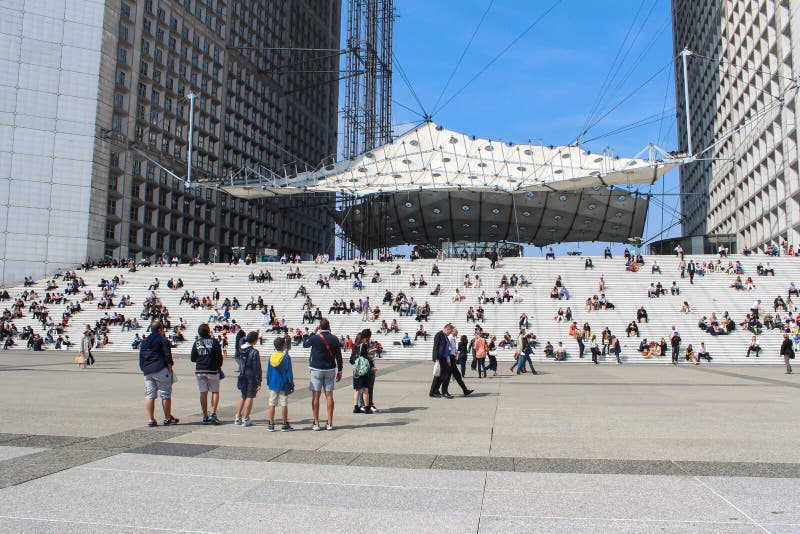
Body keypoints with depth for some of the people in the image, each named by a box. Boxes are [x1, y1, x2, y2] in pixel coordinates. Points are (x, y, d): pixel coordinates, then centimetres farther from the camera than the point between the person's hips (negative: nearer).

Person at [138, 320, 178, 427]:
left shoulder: (144, 341, 17)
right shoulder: (163, 340, -3)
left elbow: (141, 358, 17)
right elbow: (167, 356, -9)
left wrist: (144, 369, 20)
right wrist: (170, 369, -4)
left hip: (147, 371, 6)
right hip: (161, 370, -6)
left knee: (149, 395, 5)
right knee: (165, 394, 1)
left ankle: (150, 419, 3)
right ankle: (168, 418, 5)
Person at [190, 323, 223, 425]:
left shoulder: (196, 343, 3)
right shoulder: (214, 342, -5)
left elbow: (192, 358, 6)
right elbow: (219, 357, -4)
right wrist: (219, 367, 11)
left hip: (199, 371, 3)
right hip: (212, 371, -3)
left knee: (203, 393, 7)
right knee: (215, 392, 8)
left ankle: (205, 416, 9)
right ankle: (213, 413, -6)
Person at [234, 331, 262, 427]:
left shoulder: (241, 349, 1)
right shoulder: (254, 352, -18)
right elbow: (257, 368, -16)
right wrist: (259, 382, -11)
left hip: (242, 376, 7)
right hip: (251, 377, -7)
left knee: (243, 396, 19)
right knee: (250, 397, 2)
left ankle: (238, 417, 22)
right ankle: (245, 419, 5)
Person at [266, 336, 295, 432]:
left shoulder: (271, 357, 3)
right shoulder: (286, 357, -10)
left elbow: (268, 371, 8)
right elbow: (289, 373, -9)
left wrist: (268, 382, 19)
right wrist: (291, 384, -3)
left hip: (273, 384, 4)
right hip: (283, 384, -4)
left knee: (272, 404, 8)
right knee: (284, 404, 1)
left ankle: (271, 424, 13)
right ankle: (285, 425, 5)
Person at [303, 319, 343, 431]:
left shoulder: (315, 338, -9)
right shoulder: (335, 339, -1)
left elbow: (304, 344, 11)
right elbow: (338, 356, 2)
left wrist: (313, 333, 17)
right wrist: (339, 371, 9)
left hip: (317, 370, -3)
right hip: (330, 370, 3)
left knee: (316, 396, 2)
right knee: (329, 395, 6)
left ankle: (316, 423, 3)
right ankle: (329, 423, 7)